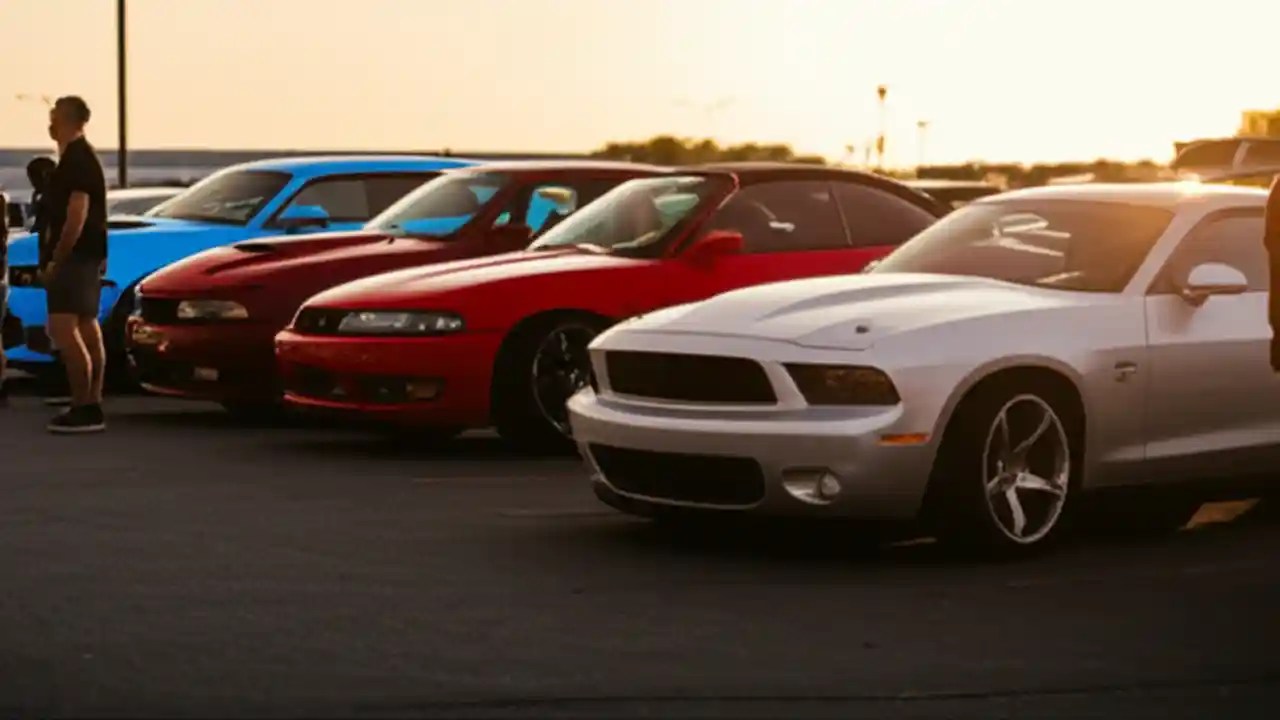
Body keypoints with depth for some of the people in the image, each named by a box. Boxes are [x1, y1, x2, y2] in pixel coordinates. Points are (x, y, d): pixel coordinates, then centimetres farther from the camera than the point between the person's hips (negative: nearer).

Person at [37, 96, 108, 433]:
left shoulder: (76, 160, -16)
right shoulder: (80, 157, 17)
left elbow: (76, 217, -24)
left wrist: (55, 260, -21)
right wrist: (56, 259, 19)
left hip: (76, 254, -11)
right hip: (87, 255, 11)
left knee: (63, 328, -15)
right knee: (87, 329, 12)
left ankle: (83, 409, -17)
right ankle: (91, 407, 17)